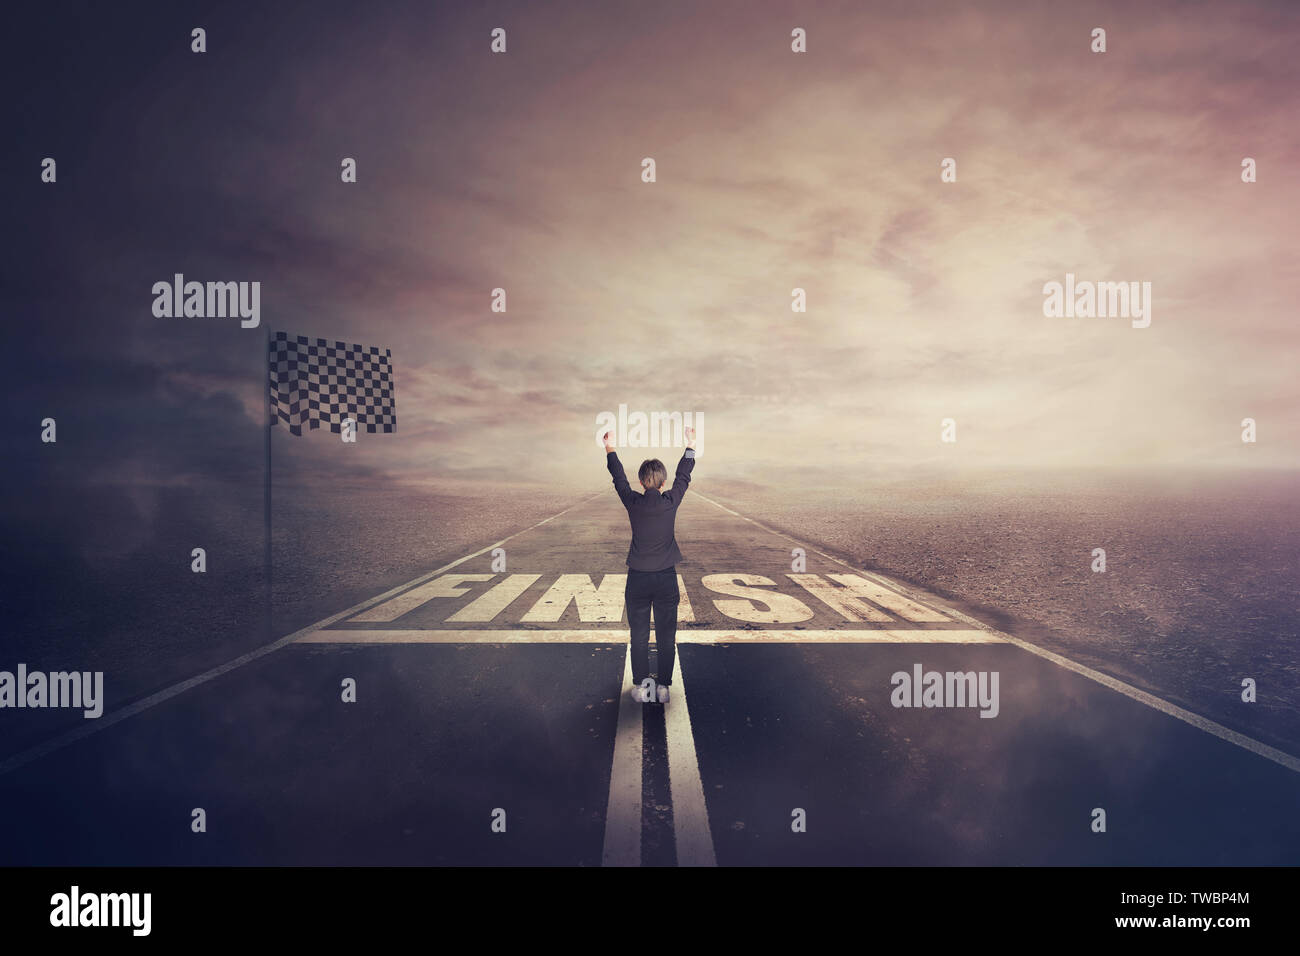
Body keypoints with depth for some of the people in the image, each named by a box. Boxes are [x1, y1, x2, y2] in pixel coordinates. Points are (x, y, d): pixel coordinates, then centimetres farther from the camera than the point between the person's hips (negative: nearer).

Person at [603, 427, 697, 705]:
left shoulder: (633, 502, -8)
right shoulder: (671, 502, -8)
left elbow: (618, 477, 9)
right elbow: (683, 476, 9)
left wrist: (610, 448, 24)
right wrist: (690, 445, 24)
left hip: (638, 578, 0)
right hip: (666, 577, 0)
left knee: (639, 637, 10)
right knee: (666, 637, 9)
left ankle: (640, 687, 14)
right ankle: (663, 687, 13)